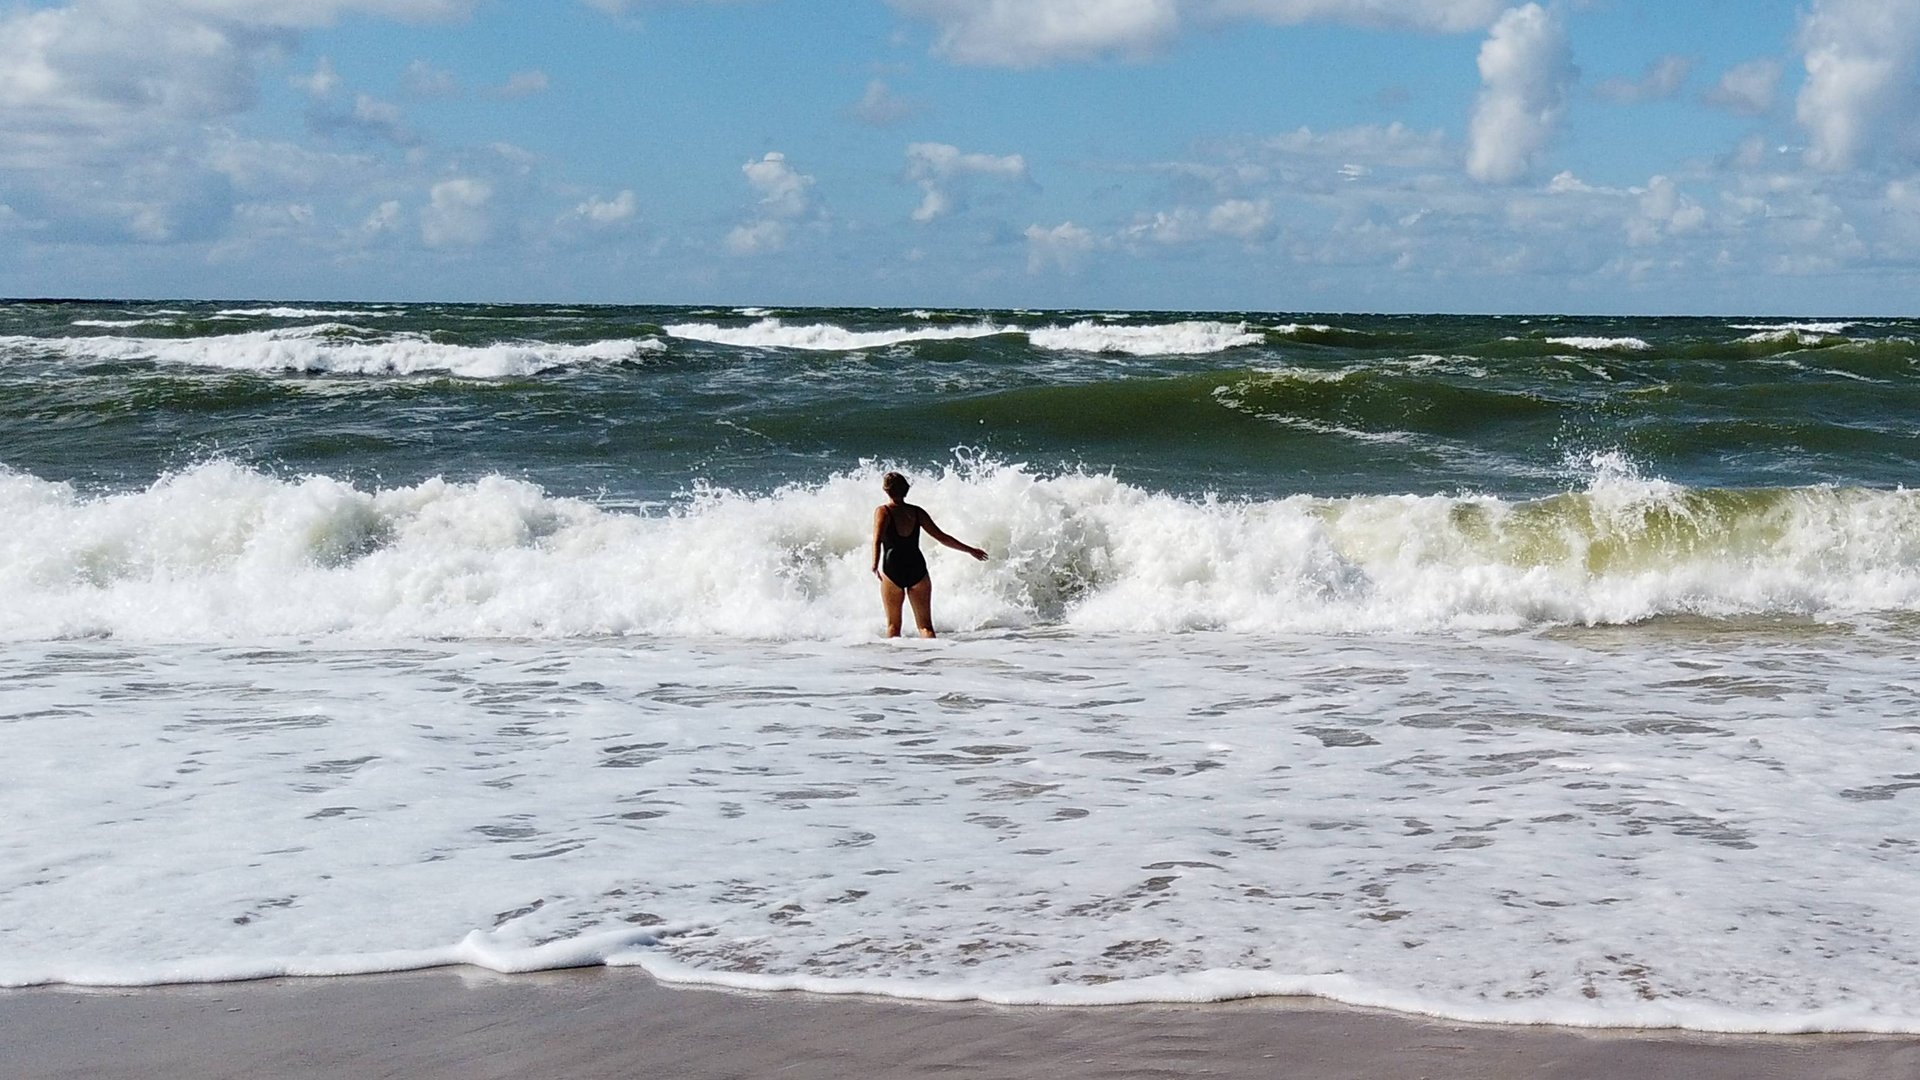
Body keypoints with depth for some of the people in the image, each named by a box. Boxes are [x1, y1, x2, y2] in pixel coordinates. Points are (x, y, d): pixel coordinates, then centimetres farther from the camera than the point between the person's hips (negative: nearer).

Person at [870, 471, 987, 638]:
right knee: (925, 625, 4)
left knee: (893, 625, 11)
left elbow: (877, 540, -16)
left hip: (892, 569, -2)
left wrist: (875, 566, -18)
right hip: (917, 569, 2)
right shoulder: (916, 512, 7)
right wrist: (970, 550, 17)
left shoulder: (882, 511, -1)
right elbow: (941, 537, 9)